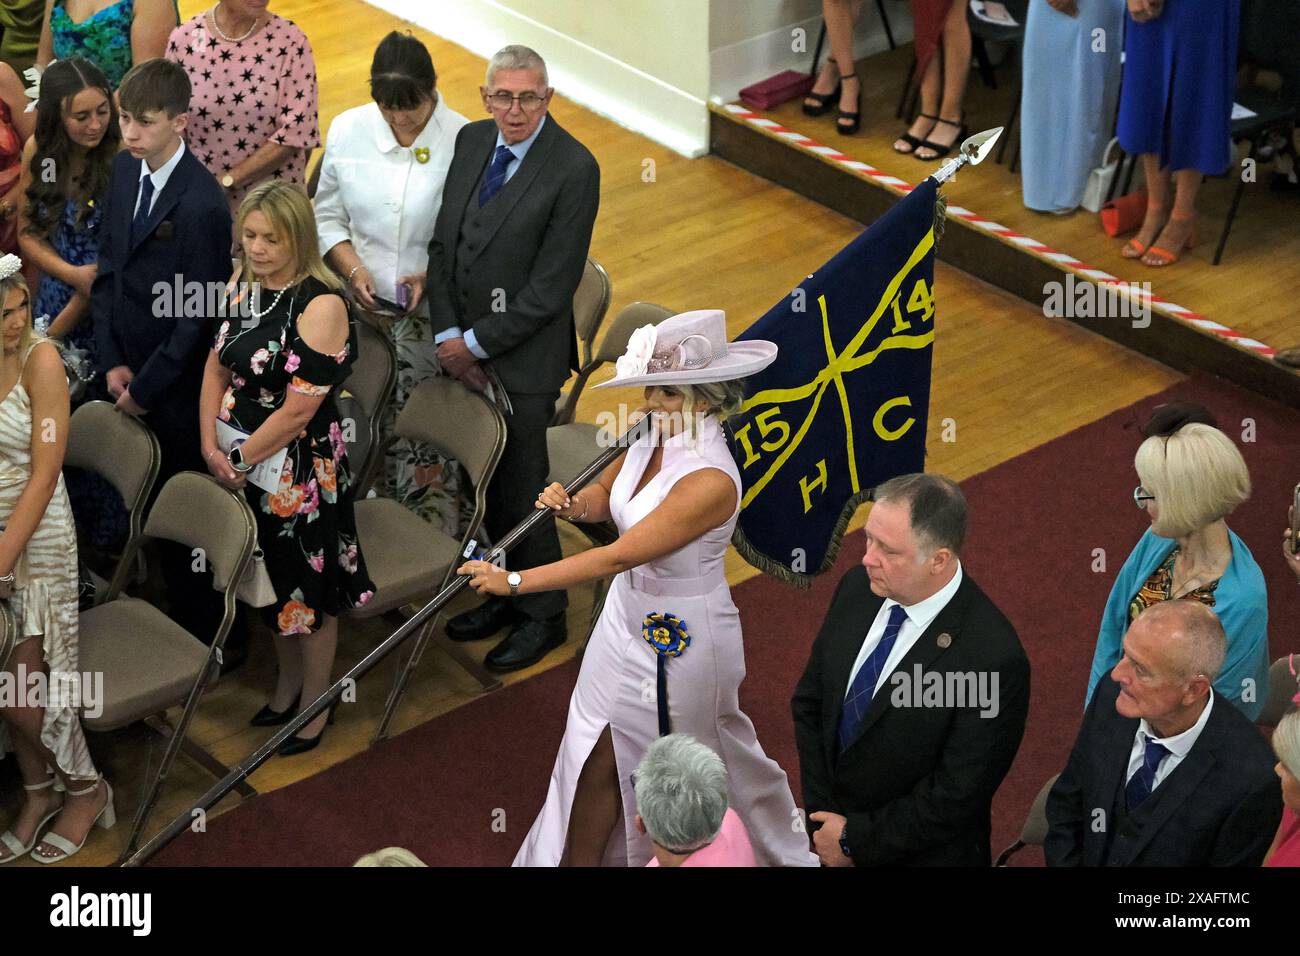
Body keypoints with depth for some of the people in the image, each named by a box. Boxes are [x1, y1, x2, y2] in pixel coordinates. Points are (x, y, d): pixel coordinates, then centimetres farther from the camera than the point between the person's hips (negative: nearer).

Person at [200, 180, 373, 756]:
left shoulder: (321, 304, -20)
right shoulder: (246, 288, 3)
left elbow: (299, 408, -21)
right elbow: (217, 368, 5)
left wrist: (240, 458, -14)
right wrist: (212, 447, -7)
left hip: (301, 466, -7)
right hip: (241, 463, 7)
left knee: (307, 586, 8)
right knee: (269, 578, 21)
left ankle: (317, 703, 26)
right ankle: (287, 685, 41)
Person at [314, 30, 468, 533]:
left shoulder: (464, 142, -14)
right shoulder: (347, 130, -2)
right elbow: (328, 217, 8)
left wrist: (432, 276, -20)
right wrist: (354, 270, -9)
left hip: (435, 312, -3)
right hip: (363, 306, 3)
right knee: (370, 417, 11)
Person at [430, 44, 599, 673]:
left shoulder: (574, 169, -18)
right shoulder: (471, 141, 2)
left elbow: (550, 288, -18)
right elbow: (443, 245, 6)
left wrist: (474, 343, -13)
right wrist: (446, 334, -5)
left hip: (523, 359, -6)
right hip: (462, 348, 6)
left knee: (521, 491, 7)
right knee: (482, 483, 16)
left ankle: (541, 615, 26)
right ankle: (500, 594, 36)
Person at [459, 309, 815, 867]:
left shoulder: (710, 480, -32)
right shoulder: (655, 437, -8)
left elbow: (621, 555, -33)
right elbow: (604, 497, 9)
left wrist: (516, 582, -33)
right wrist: (571, 505, -16)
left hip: (680, 641, -7)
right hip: (628, 617, 7)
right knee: (597, 760, 14)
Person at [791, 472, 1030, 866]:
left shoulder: (994, 660, -28)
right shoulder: (857, 588, -10)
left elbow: (957, 797, -22)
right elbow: (809, 704, 0)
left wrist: (856, 841, -15)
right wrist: (821, 815, -8)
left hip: (921, 856, -4)